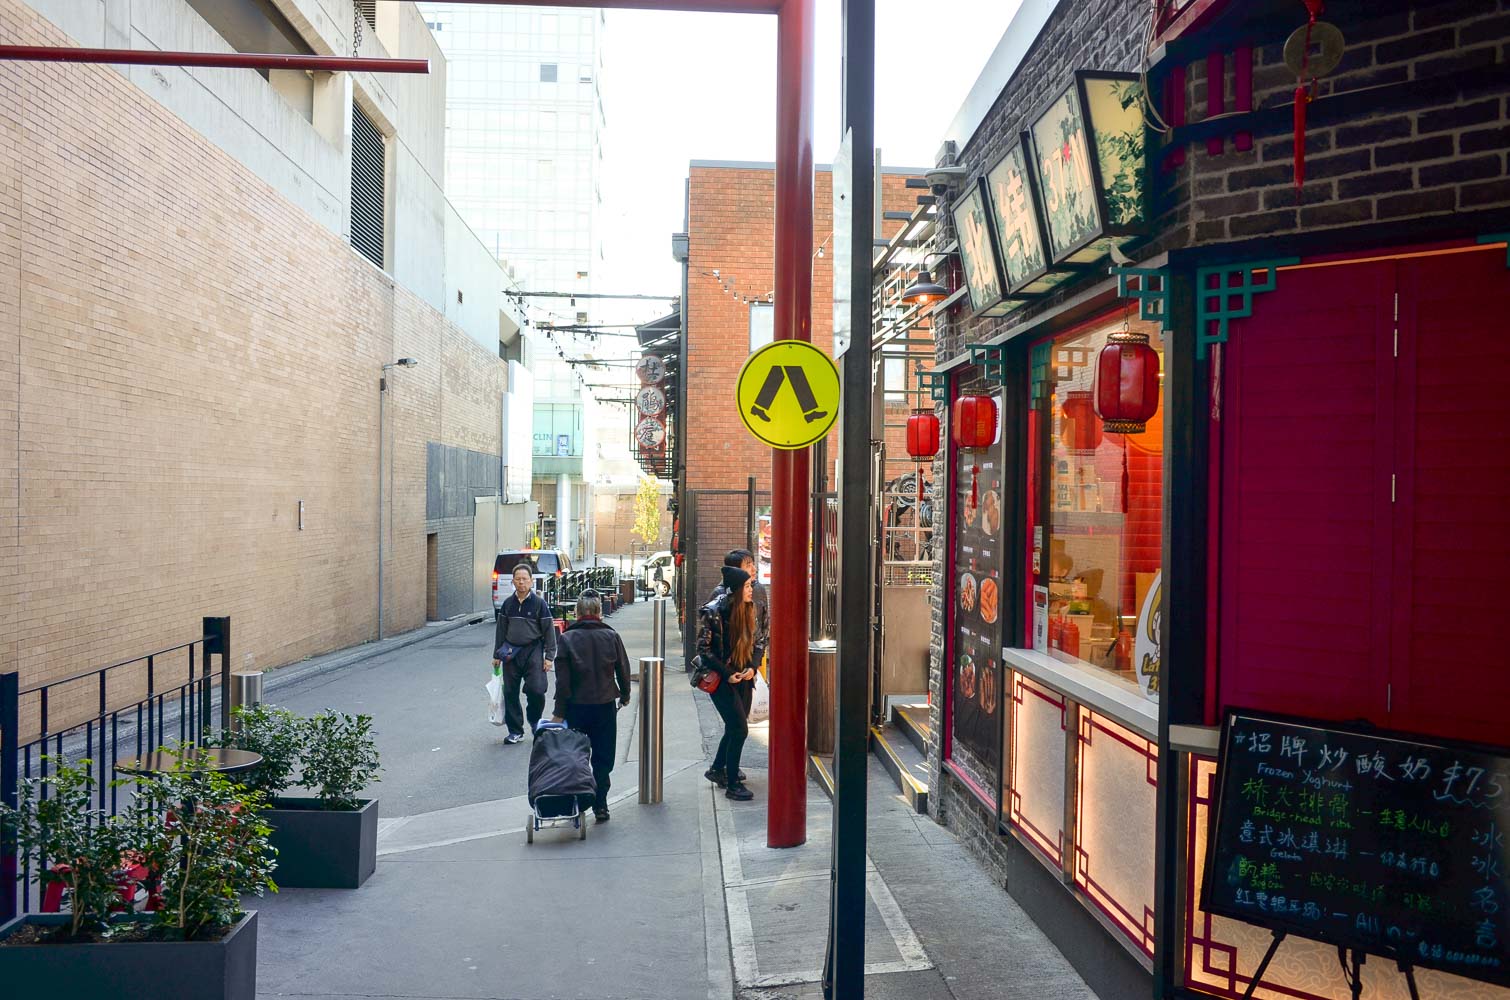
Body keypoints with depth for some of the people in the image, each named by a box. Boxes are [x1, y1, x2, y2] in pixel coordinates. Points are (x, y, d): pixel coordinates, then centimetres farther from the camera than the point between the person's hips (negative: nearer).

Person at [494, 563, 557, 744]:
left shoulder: (539, 603, -4)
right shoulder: (507, 603, 7)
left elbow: (549, 630, -3)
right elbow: (501, 630, 14)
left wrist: (549, 656, -6)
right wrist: (497, 655, 12)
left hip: (533, 651, -4)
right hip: (511, 653, 4)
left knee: (536, 690, -12)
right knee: (510, 693, 5)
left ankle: (535, 722, 15)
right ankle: (515, 731, 18)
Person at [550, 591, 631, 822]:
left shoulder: (567, 639, -8)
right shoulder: (611, 636, -3)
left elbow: (562, 679, -9)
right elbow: (623, 670, 4)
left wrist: (559, 712, -5)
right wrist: (625, 695, 21)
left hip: (576, 707, -1)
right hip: (605, 706, 1)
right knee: (602, 760, 9)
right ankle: (600, 807, 11)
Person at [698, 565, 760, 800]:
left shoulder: (747, 610, 4)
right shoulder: (713, 612, -16)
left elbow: (754, 644, 13)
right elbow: (704, 649, -13)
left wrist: (752, 666, -5)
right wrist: (727, 673, -17)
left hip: (743, 676, 7)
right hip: (721, 678, -7)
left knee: (735, 727, 16)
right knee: (739, 729, -10)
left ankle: (717, 769, 36)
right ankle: (733, 784, 0)